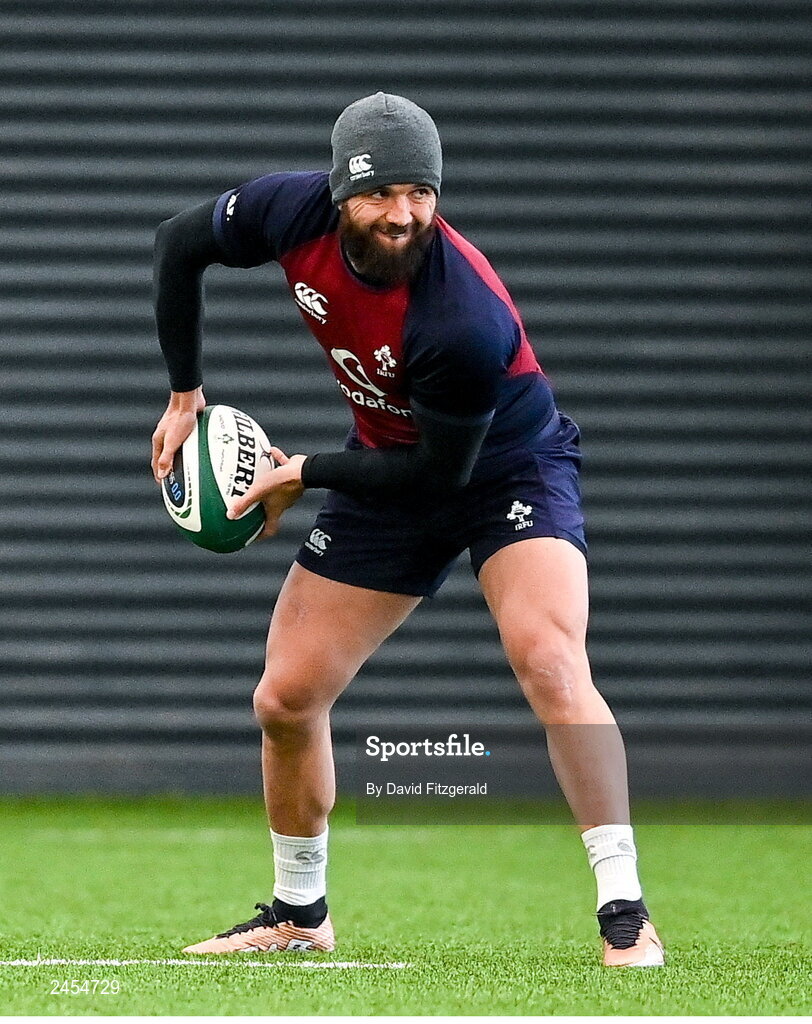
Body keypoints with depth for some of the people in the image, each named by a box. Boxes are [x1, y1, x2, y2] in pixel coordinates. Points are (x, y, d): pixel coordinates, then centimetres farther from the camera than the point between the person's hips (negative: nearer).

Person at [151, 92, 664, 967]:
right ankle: (298, 914, 26)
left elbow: (437, 474, -26)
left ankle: (625, 912, -25)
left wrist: (304, 475, -16)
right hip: (389, 465, 6)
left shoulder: (466, 321, -36)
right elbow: (179, 244, -1)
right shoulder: (297, 213, -21)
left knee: (548, 658, -30)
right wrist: (184, 394, 1)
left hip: (507, 466, -6)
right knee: (285, 699, 4)